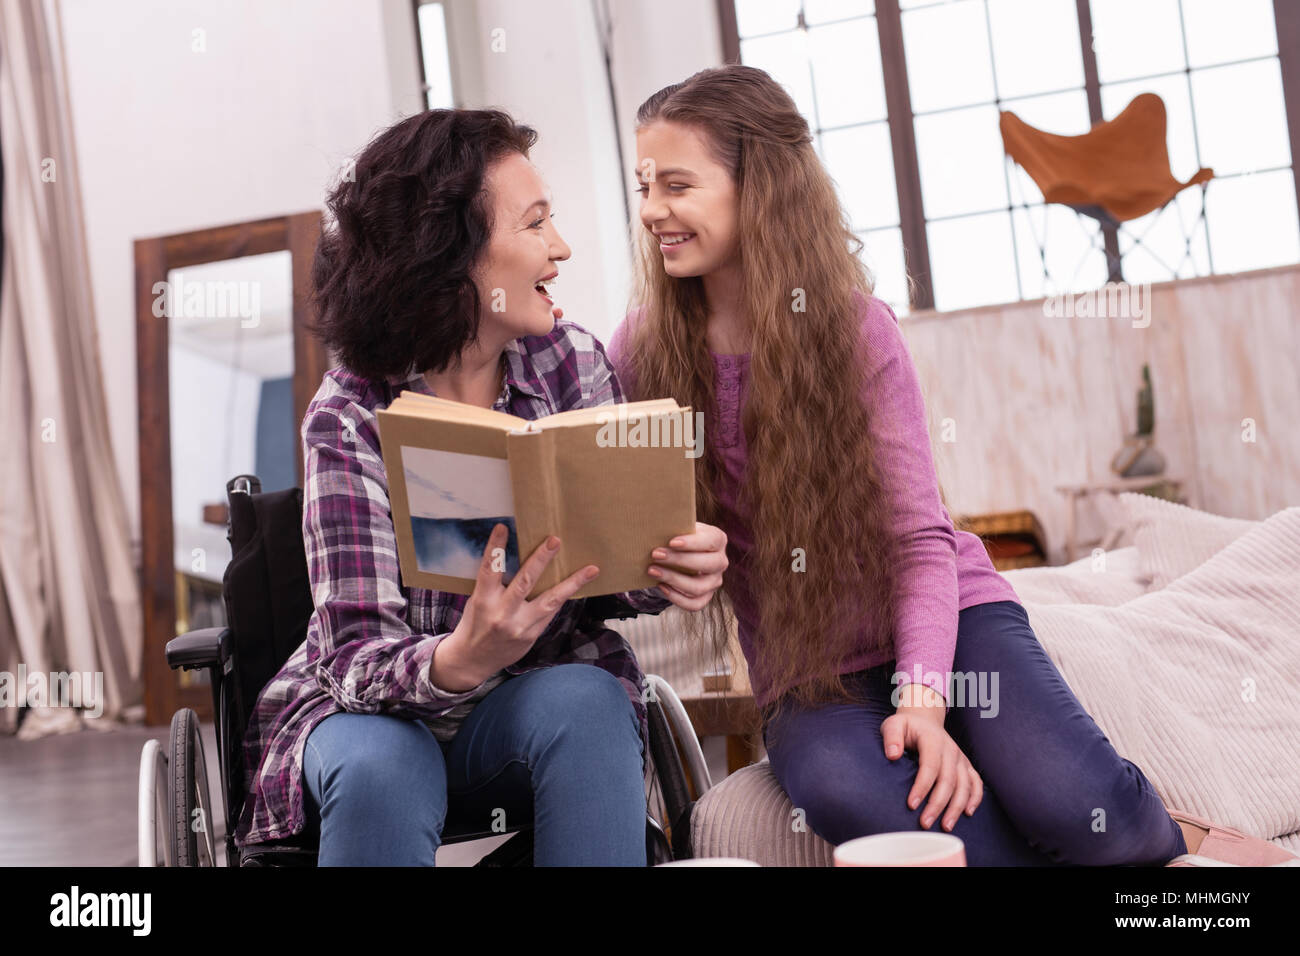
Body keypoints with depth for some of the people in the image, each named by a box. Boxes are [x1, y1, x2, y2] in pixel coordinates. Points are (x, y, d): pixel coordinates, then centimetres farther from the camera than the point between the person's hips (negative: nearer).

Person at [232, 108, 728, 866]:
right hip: (380, 711, -2)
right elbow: (357, 652, -21)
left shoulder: (574, 363, -6)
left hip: (544, 693, 3)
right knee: (380, 771, -34)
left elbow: (612, 569, 0)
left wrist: (677, 568, -24)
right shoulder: (350, 417, -16)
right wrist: (458, 664, -44)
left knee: (586, 701, -30)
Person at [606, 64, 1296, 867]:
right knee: (843, 793, -34)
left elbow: (921, 537, -11)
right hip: (809, 667, 2)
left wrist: (922, 697, -25)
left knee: (1070, 803, -29)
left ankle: (1167, 832, 9)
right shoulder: (644, 349, -3)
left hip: (944, 613, -1)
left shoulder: (857, 326, -9)